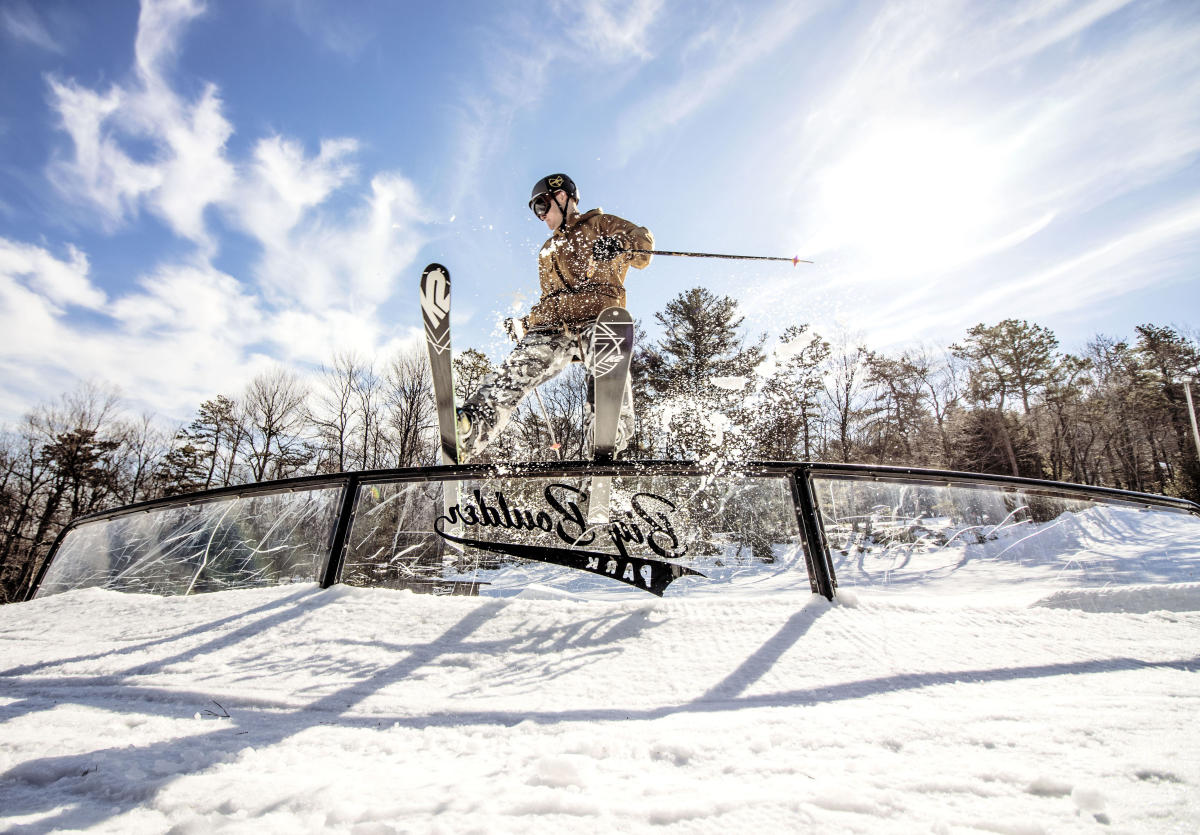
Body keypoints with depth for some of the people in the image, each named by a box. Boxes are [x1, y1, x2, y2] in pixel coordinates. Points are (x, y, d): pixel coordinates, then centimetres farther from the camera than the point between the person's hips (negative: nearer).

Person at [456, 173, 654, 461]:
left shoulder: (599, 224, 21)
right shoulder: (547, 252, 40)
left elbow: (643, 240, 4)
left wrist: (618, 243, -17)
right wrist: (524, 324, 28)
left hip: (595, 317, -4)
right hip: (551, 326, 4)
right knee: (518, 368, -24)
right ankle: (469, 429, -42)